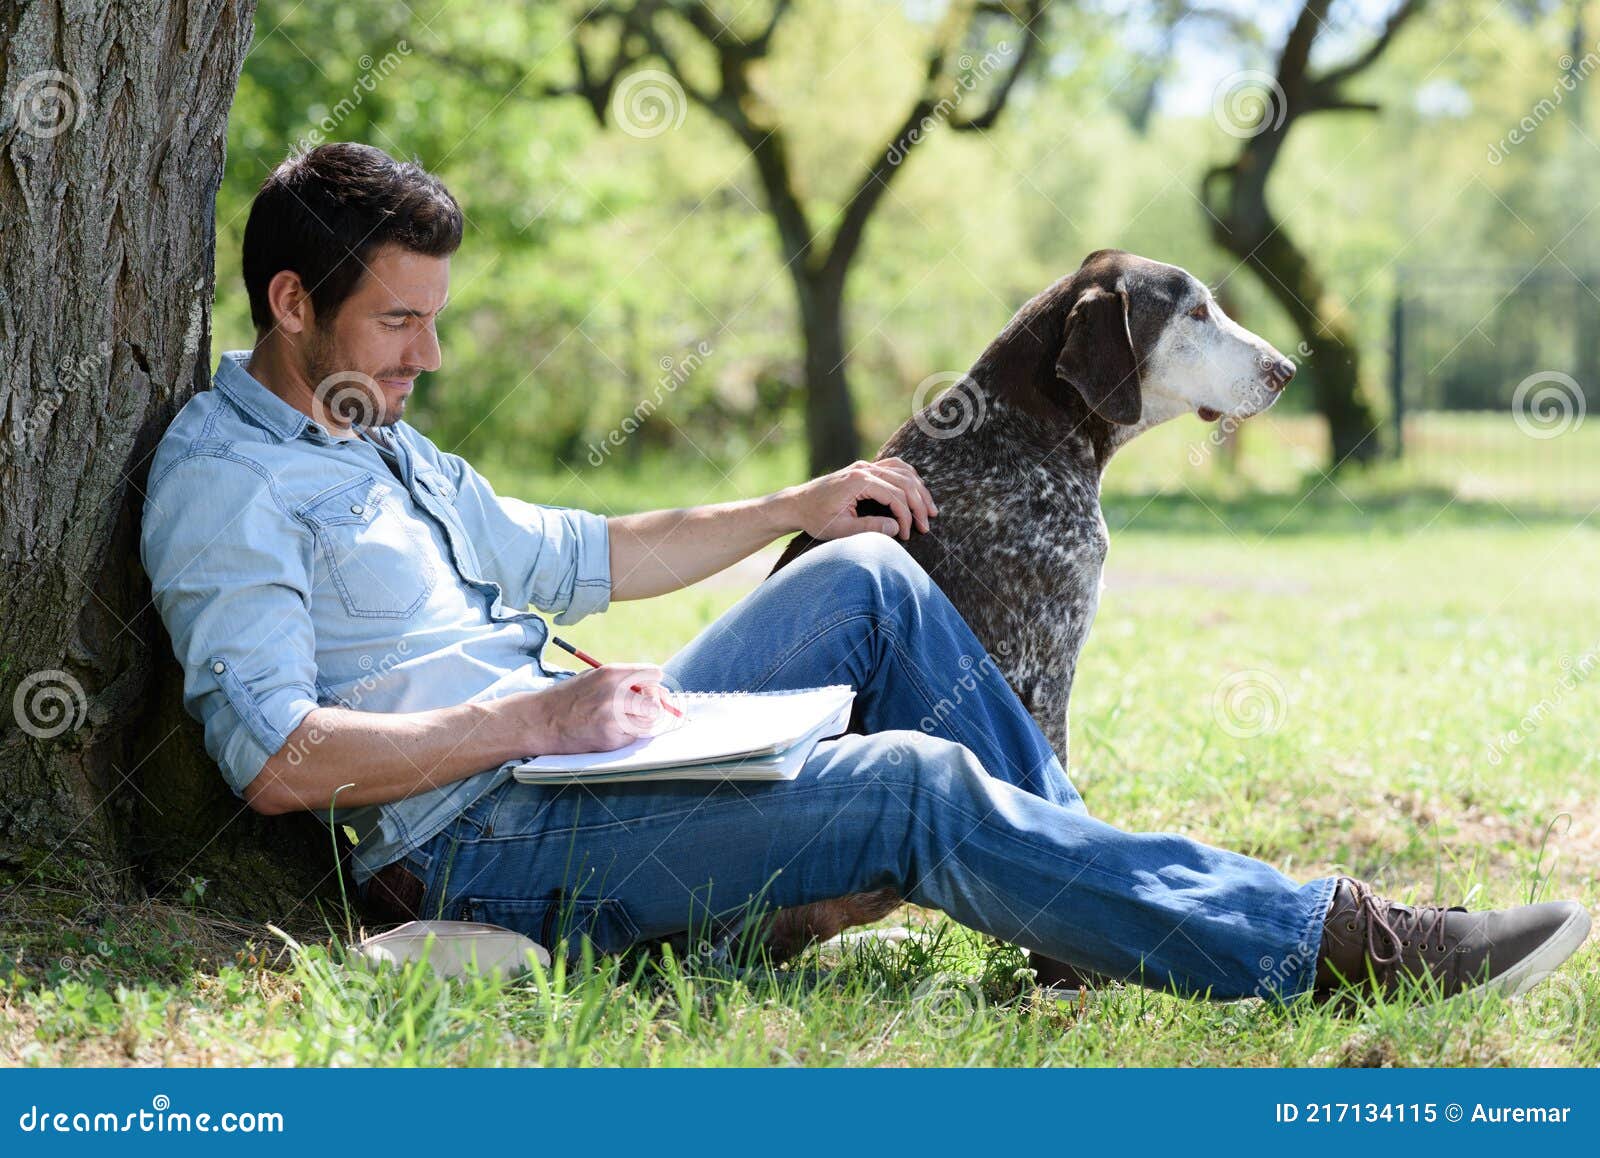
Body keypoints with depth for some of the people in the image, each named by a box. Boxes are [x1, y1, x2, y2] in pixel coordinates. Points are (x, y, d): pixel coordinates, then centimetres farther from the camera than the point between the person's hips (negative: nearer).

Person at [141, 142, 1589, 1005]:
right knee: (919, 786, -22)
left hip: (569, 764, 10)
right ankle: (1335, 943, -19)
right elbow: (276, 760, -22)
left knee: (866, 576, 3)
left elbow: (573, 557, 30)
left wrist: (796, 508, 24)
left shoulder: (383, 448, 20)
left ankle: (1082, 894, 3)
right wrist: (532, 717, -22)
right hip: (486, 844, -10)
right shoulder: (223, 481, -10)